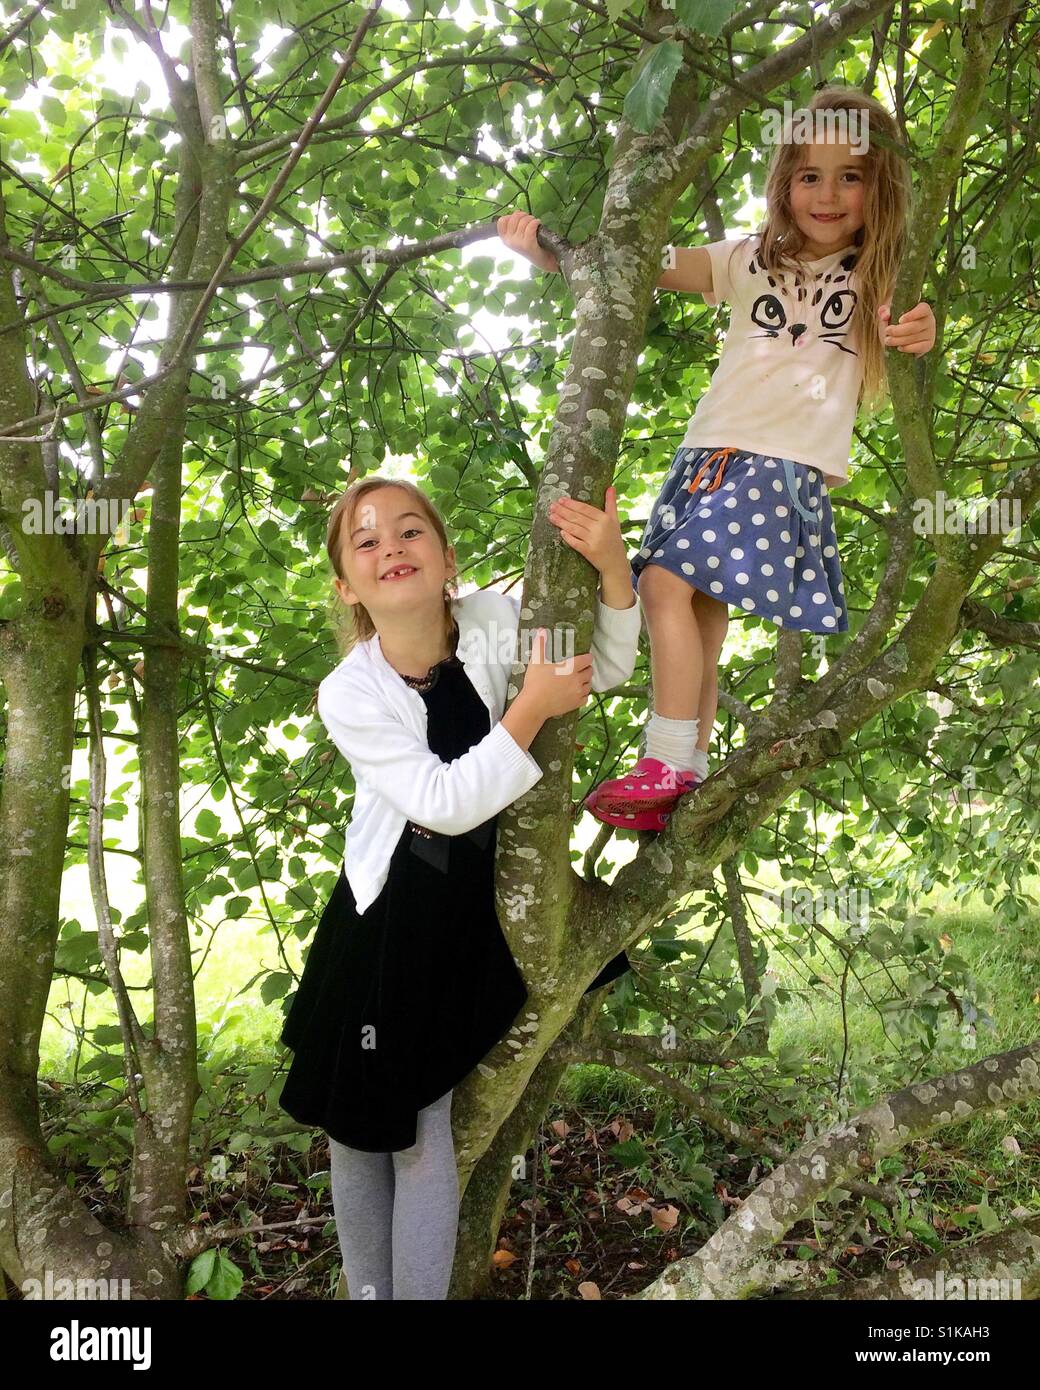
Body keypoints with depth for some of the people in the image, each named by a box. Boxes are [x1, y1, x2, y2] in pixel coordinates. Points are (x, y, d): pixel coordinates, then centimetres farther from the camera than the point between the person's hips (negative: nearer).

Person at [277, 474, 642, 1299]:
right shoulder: (348, 694, -18)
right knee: (361, 1130, 12)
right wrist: (533, 708, -28)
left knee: (424, 1133, 3)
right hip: (389, 921, 0)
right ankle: (367, 1290, 35)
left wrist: (612, 565, -25)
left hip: (482, 905, 1)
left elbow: (609, 669, -7)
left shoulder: (492, 621, -13)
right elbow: (445, 801, -23)